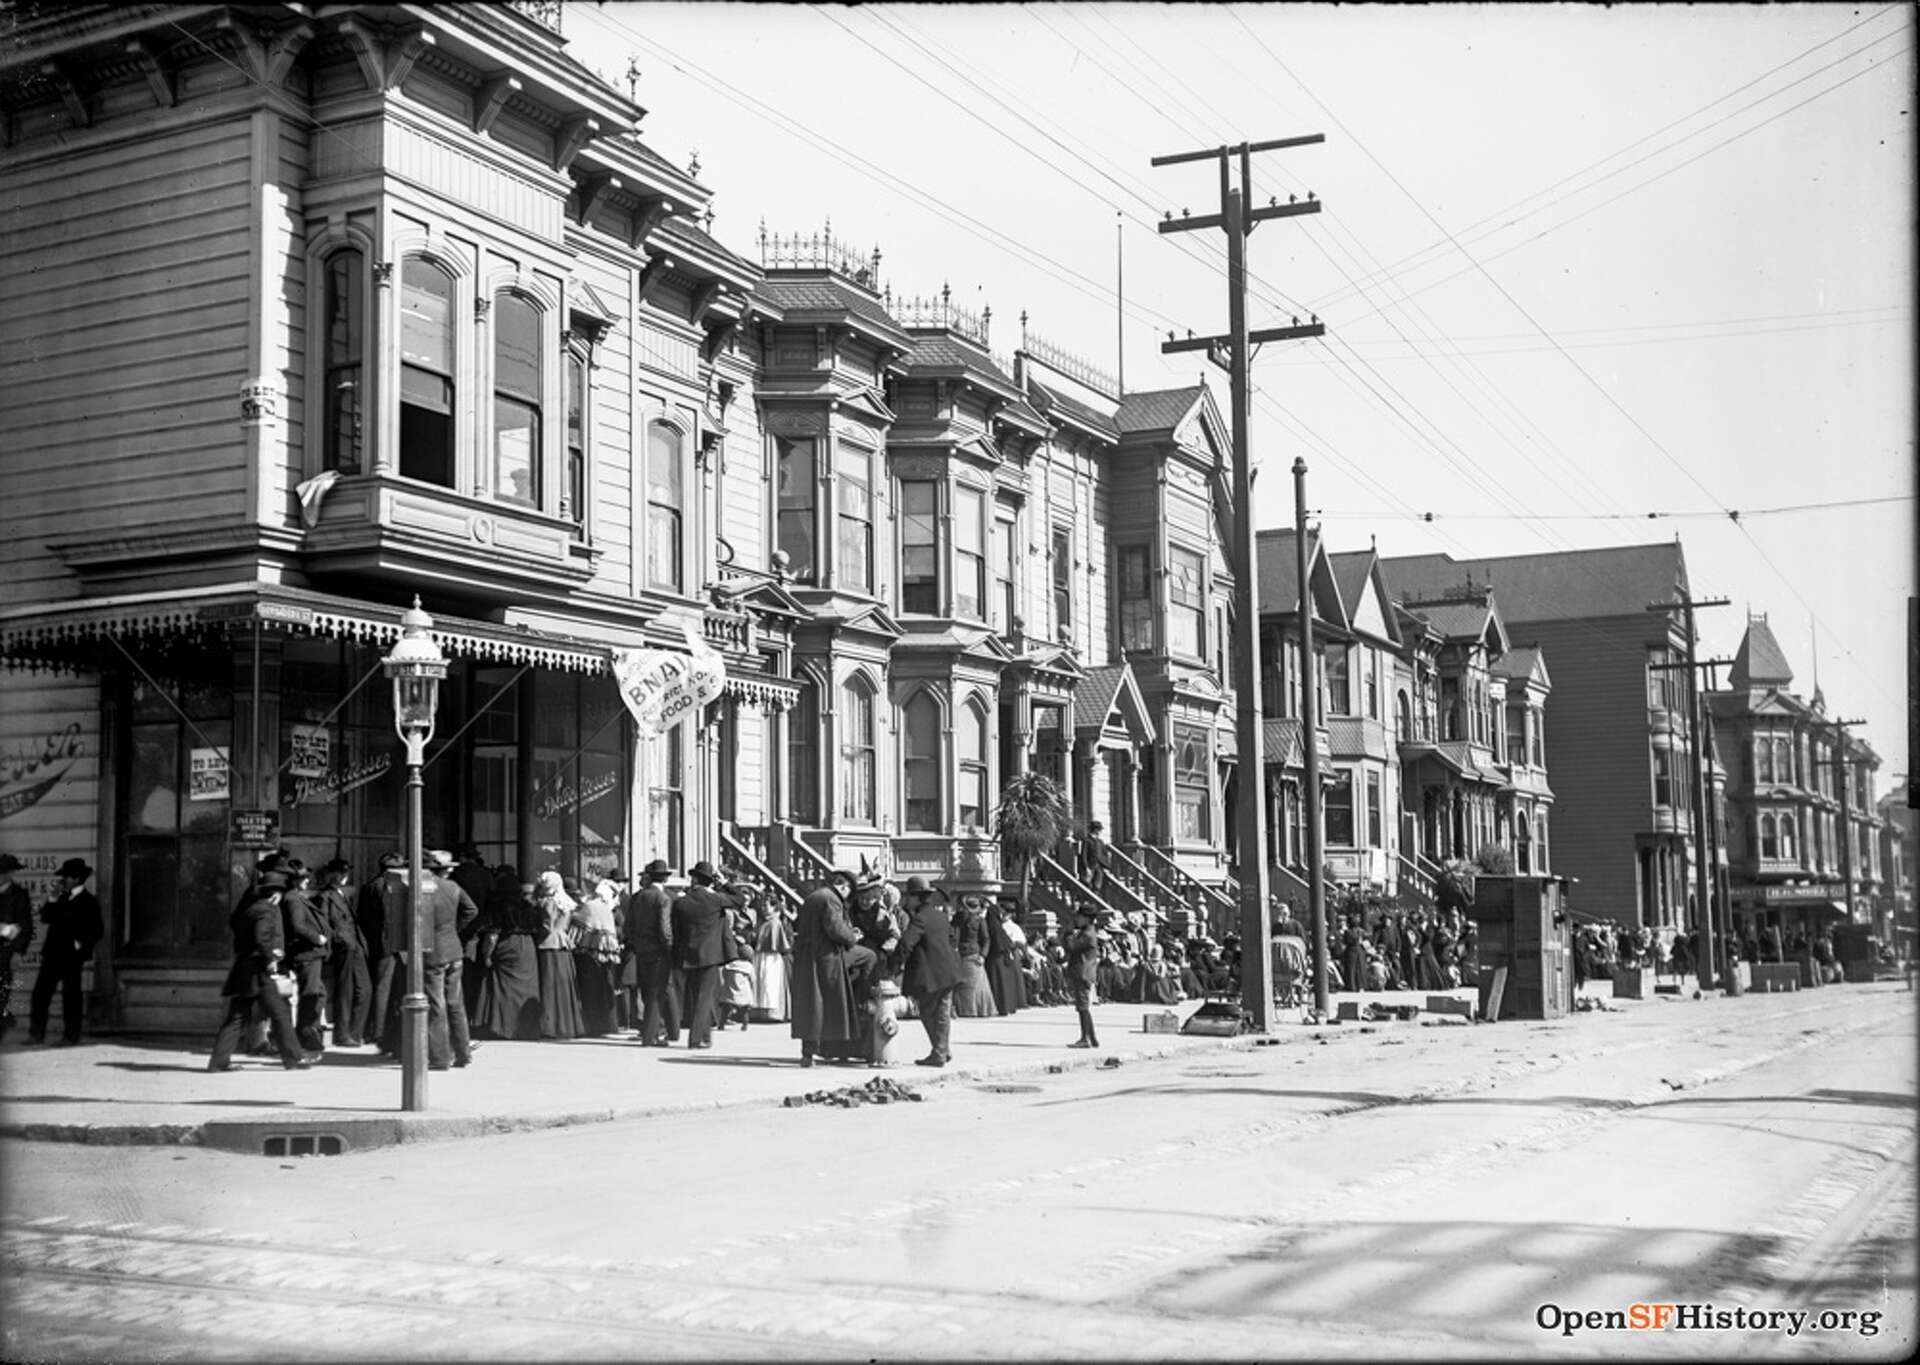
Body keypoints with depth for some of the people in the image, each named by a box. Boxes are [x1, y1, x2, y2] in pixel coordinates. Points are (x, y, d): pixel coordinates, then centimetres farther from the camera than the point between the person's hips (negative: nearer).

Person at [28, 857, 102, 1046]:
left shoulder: (89, 902, -5)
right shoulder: (62, 898, 15)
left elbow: (97, 930, -7)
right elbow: (45, 917, 9)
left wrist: (80, 944, -11)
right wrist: (53, 900, -1)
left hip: (71, 957, -7)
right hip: (52, 954, 7)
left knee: (71, 995, -1)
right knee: (40, 993, 4)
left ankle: (71, 1036, 5)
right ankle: (36, 1034, 10)